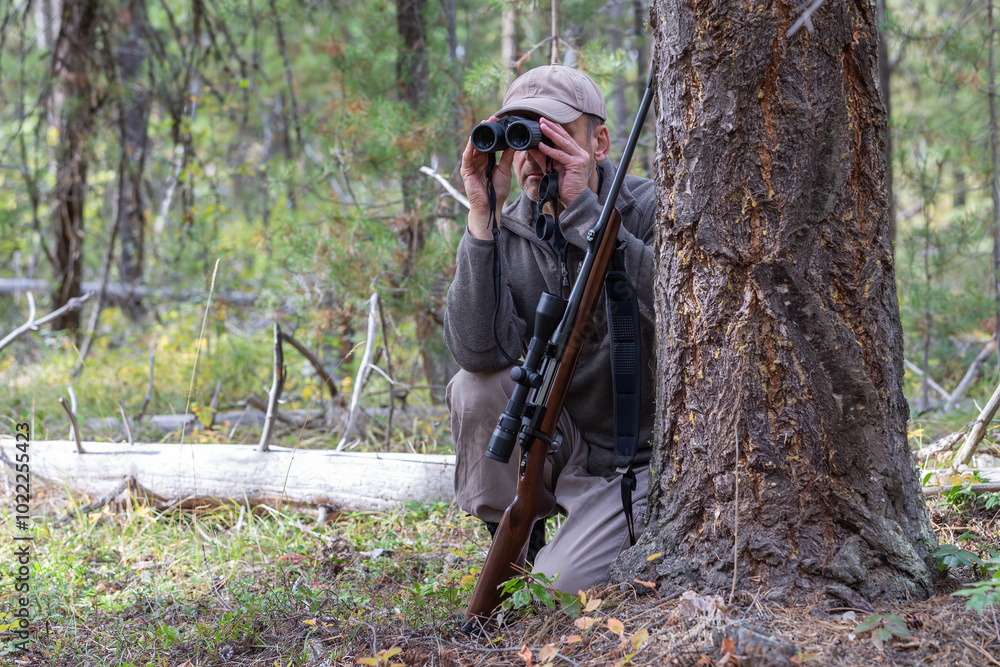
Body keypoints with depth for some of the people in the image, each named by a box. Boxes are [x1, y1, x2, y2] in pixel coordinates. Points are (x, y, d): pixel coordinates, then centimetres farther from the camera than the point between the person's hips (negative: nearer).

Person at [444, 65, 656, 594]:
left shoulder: (647, 210, -13)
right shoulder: (509, 232, -3)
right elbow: (480, 351, -21)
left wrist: (582, 208, -34)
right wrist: (482, 217, -25)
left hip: (645, 457, -4)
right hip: (566, 449, 4)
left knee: (555, 588, -21)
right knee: (475, 390, -22)